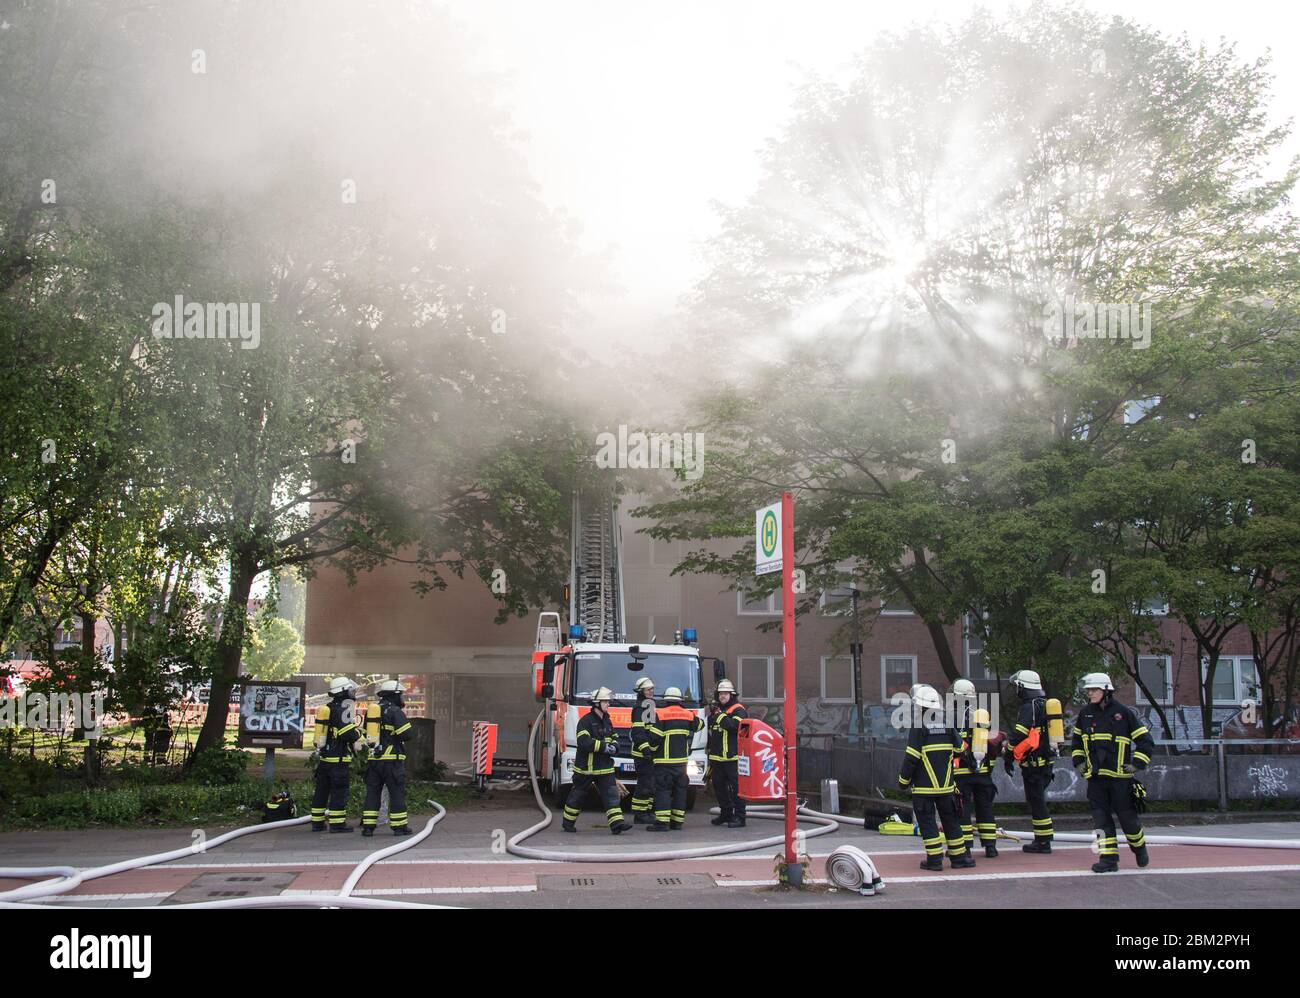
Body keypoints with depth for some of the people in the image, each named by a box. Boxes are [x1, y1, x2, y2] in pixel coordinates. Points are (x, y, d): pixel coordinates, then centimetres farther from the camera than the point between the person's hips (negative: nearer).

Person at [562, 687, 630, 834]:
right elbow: (584, 743, -23)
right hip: (586, 767, -6)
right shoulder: (586, 721, -13)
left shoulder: (607, 721, 12)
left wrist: (614, 746, -3)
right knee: (577, 796, 7)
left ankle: (616, 823, -10)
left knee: (611, 794, -5)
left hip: (604, 767, 6)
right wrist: (604, 746, -22)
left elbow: (613, 738, 21)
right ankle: (568, 823, 22)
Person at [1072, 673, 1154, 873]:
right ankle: (1109, 858, 2)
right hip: (1095, 776, 4)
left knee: (1127, 815, 4)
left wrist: (1137, 764, -8)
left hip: (1120, 776, -4)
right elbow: (1076, 740, 24)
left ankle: (1139, 847, 29)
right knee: (1101, 817, -1)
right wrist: (1079, 761, 13)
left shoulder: (1124, 712, -6)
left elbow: (1145, 741, -1)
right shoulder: (1085, 714, 8)